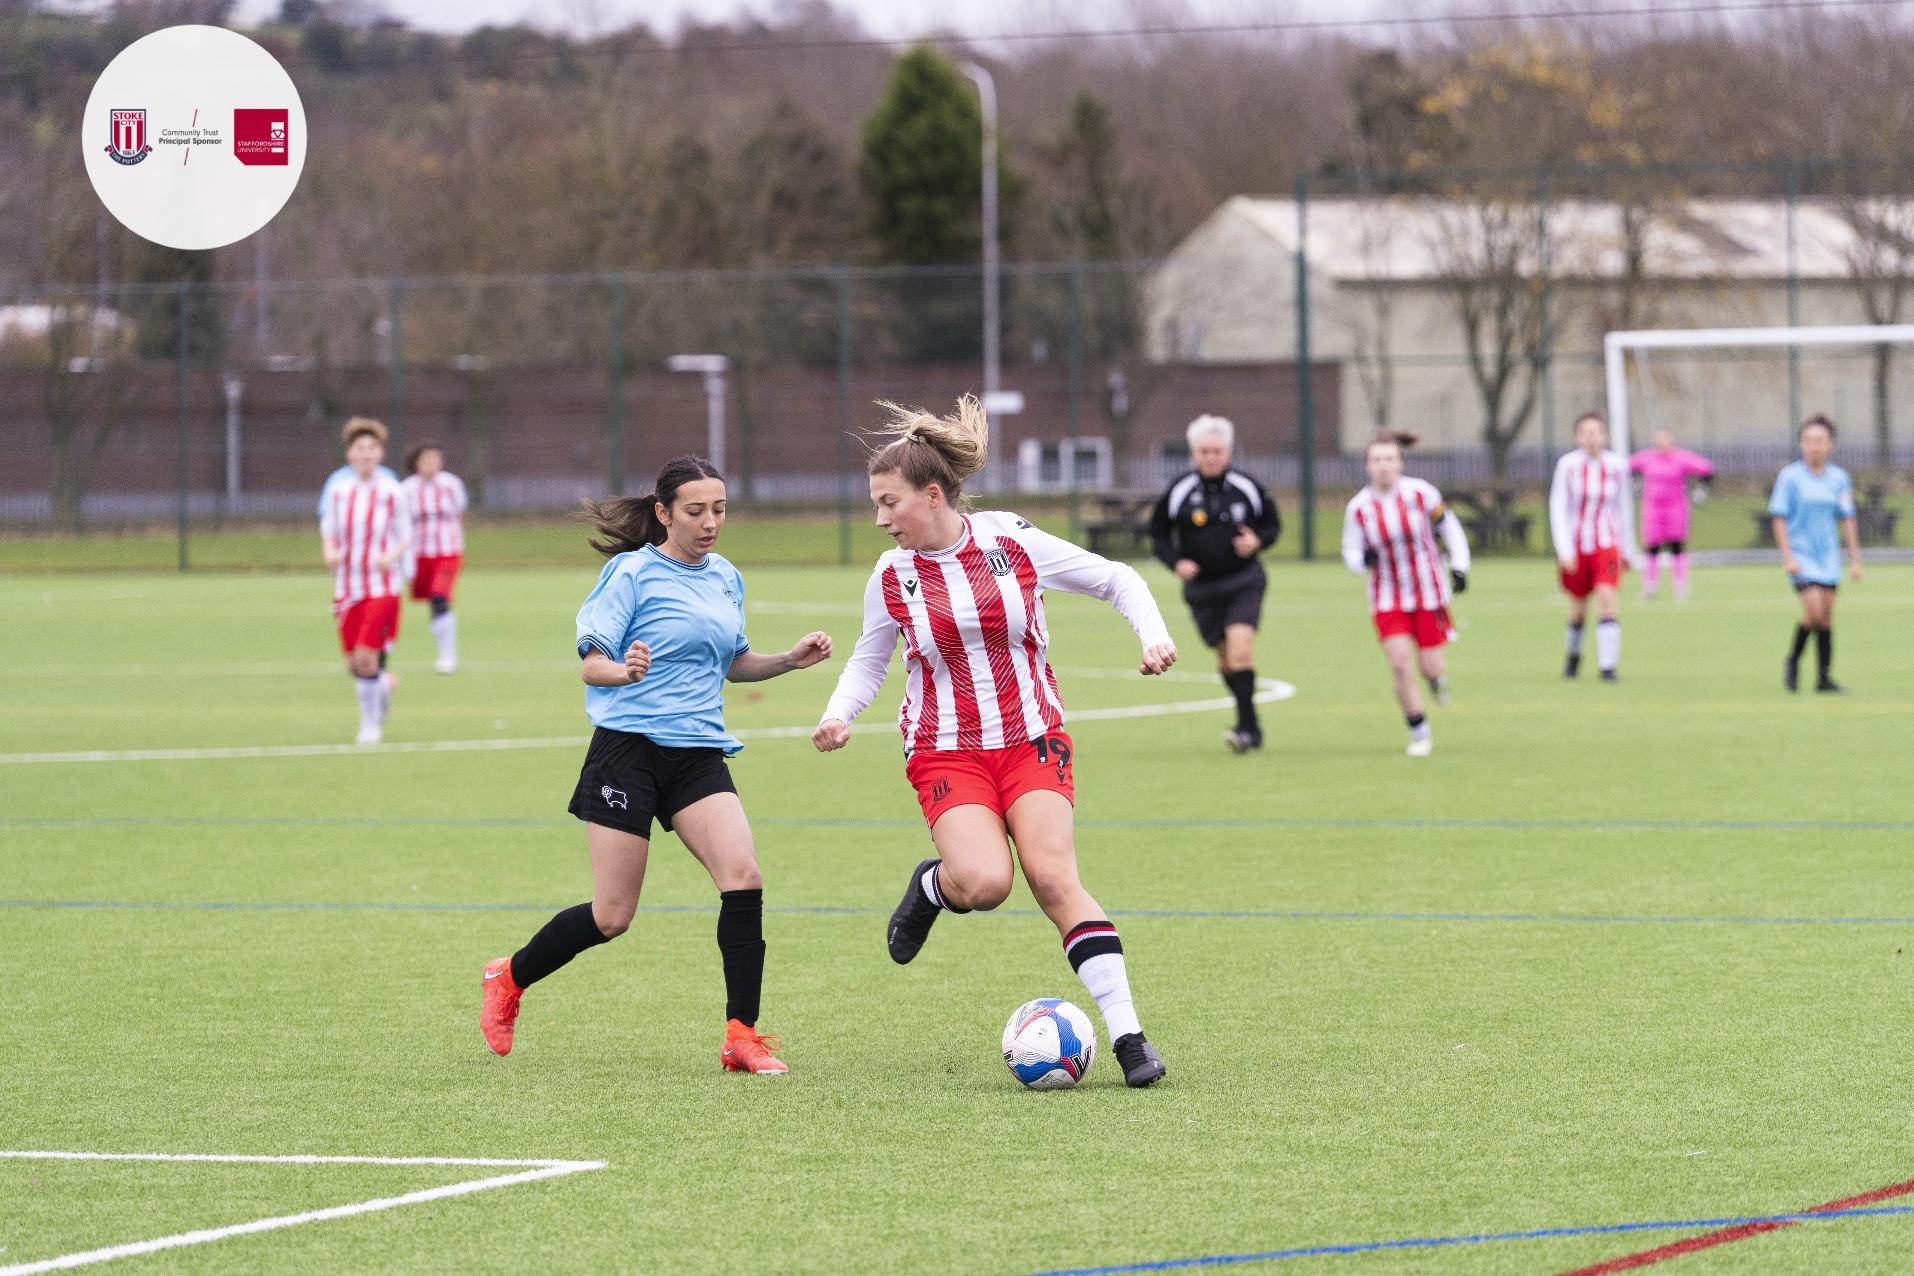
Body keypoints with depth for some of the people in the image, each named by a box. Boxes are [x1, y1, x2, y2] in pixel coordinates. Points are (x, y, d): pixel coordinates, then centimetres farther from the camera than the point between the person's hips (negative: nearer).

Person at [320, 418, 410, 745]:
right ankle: (383, 686, 40)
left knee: (366, 659, -12)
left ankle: (371, 724, 5)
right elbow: (328, 529, 13)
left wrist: (391, 556, -16)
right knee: (353, 665, 6)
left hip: (382, 586, -4)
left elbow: (404, 535, 3)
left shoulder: (391, 493, -5)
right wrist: (330, 552, -8)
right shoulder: (338, 491, 3)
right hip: (347, 587, 4)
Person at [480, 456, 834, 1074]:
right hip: (629, 748, -5)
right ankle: (510, 977, 23)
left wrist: (792, 659, 10)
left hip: (699, 755, 5)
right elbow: (591, 667, -8)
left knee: (744, 878, -16)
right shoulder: (633, 572, -6)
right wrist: (622, 672, -30)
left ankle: (741, 1036, -12)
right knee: (612, 915, -3)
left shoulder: (726, 579, 13)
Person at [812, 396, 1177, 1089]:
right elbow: (868, 661, 15)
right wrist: (839, 715, -4)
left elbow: (1117, 580, 5)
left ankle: (1128, 1035, -16)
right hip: (946, 751, 0)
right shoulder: (892, 577, -1)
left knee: (1054, 879, -18)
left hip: (1032, 739, 0)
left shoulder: (1013, 542, -6)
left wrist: (1154, 636, -11)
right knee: (984, 881, -25)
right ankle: (932, 885, 13)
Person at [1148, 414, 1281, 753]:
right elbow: (1158, 532, 7)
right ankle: (1251, 726, 25)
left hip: (1244, 581, -2)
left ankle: (1246, 727, -18)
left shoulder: (1247, 487, -3)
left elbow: (1273, 525, 8)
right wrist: (1175, 562, -10)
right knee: (1225, 657, 8)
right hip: (1201, 584, 2)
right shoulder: (1179, 492, -4)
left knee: (1241, 647, -20)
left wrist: (1257, 541, -13)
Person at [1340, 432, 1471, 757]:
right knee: (1400, 665, -13)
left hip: (1429, 593, 0)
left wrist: (1459, 565, -3)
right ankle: (1419, 733, 5)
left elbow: (1448, 526, 3)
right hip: (1388, 599, 0)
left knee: (1430, 666, -2)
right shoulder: (1358, 508, -8)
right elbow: (1351, 551, 0)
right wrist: (1363, 559, -23)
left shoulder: (1420, 493, -11)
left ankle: (1438, 680, 39)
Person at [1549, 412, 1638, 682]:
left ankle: (1608, 665, -17)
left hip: (1607, 545, 0)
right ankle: (1574, 654, 38)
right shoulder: (1568, 465, -7)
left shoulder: (1617, 466, -1)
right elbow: (1557, 509, -7)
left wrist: (1628, 549, 16)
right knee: (1578, 607, 10)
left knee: (1607, 599, -18)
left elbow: (1623, 508, 11)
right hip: (1575, 545, 0)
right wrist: (1564, 550, -16)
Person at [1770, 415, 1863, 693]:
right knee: (1814, 611, -16)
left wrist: (1855, 559, 8)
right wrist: (1788, 557, -13)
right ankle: (1793, 662, 6)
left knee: (1826, 617, 3)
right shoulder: (1790, 476, -7)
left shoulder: (1839, 479, 4)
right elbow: (1779, 518, -6)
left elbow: (1847, 520, 11)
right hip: (1801, 553, -4)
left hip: (1828, 556, 4)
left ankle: (1824, 677, 9)